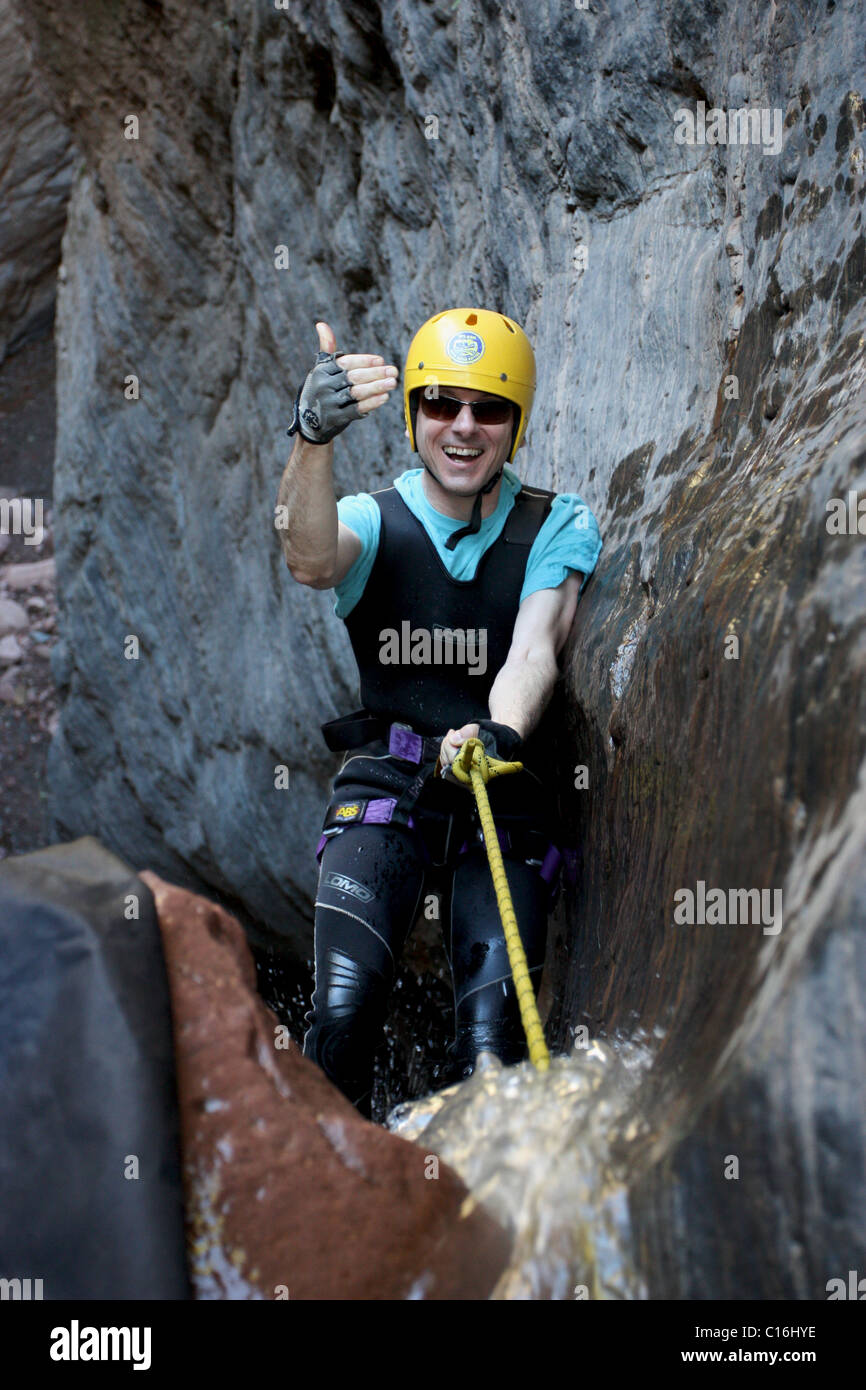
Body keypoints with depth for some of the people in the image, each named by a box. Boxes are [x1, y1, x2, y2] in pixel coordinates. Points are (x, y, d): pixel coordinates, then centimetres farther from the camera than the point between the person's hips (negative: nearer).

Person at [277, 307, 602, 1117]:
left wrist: (498, 734, -34)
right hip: (386, 782, 0)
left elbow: (535, 648, -12)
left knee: (493, 1040, -12)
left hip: (505, 792, 1)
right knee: (346, 1000, -18)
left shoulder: (559, 526, 5)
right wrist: (312, 440, -42)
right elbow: (311, 561, -22)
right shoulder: (373, 522, 3)